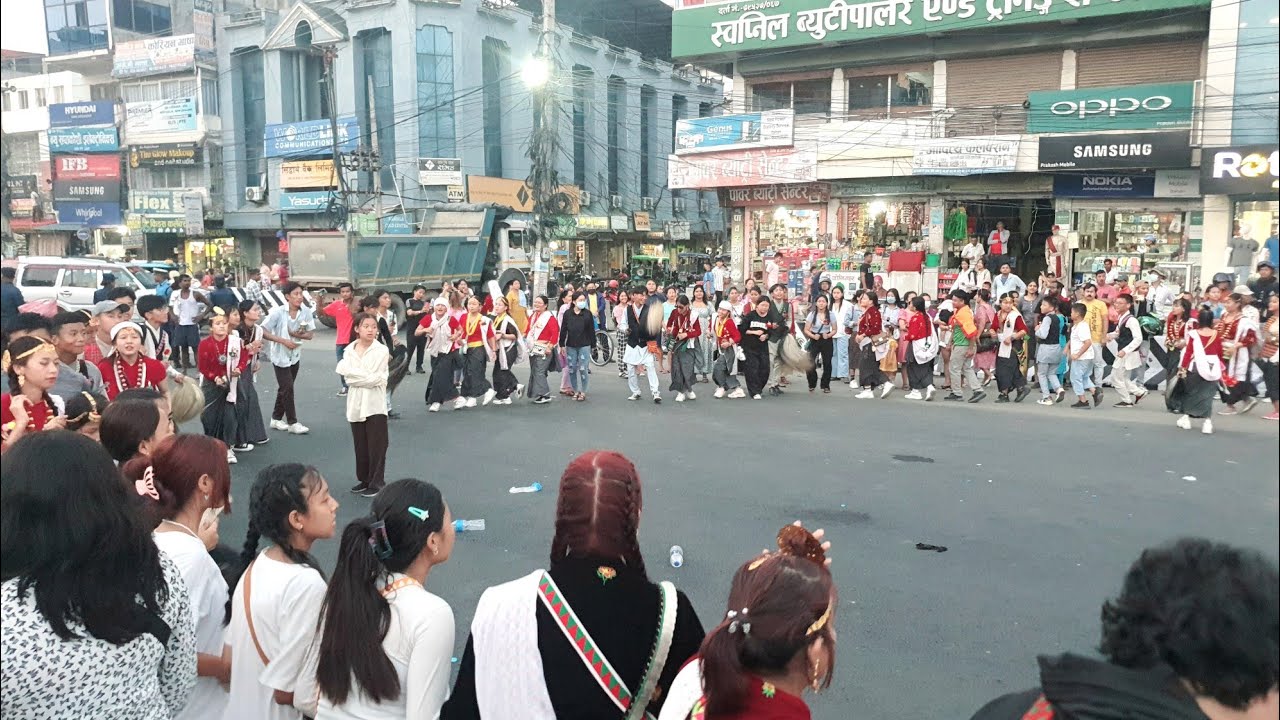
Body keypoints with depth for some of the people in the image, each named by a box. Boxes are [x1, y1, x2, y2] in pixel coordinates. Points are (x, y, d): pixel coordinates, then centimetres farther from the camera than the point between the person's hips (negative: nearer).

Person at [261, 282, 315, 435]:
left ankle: (276, 419, 29)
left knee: (284, 388, 15)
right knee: (287, 388, -6)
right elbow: (263, 332, -16)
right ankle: (292, 423, 0)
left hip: (295, 355, 5)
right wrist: (283, 340, -23)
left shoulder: (306, 312, -8)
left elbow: (310, 334, -2)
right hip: (280, 355, -5)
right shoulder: (278, 312, -18)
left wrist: (299, 335, -22)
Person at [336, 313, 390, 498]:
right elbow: (346, 373, -8)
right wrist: (368, 377, -14)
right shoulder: (349, 350, 5)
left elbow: (376, 379, -14)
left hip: (375, 405, -4)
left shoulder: (381, 350, -6)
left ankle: (376, 482, 8)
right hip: (356, 404, 4)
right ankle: (364, 479, 25)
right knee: (360, 445, 12)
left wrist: (355, 376, -10)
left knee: (376, 446, -1)